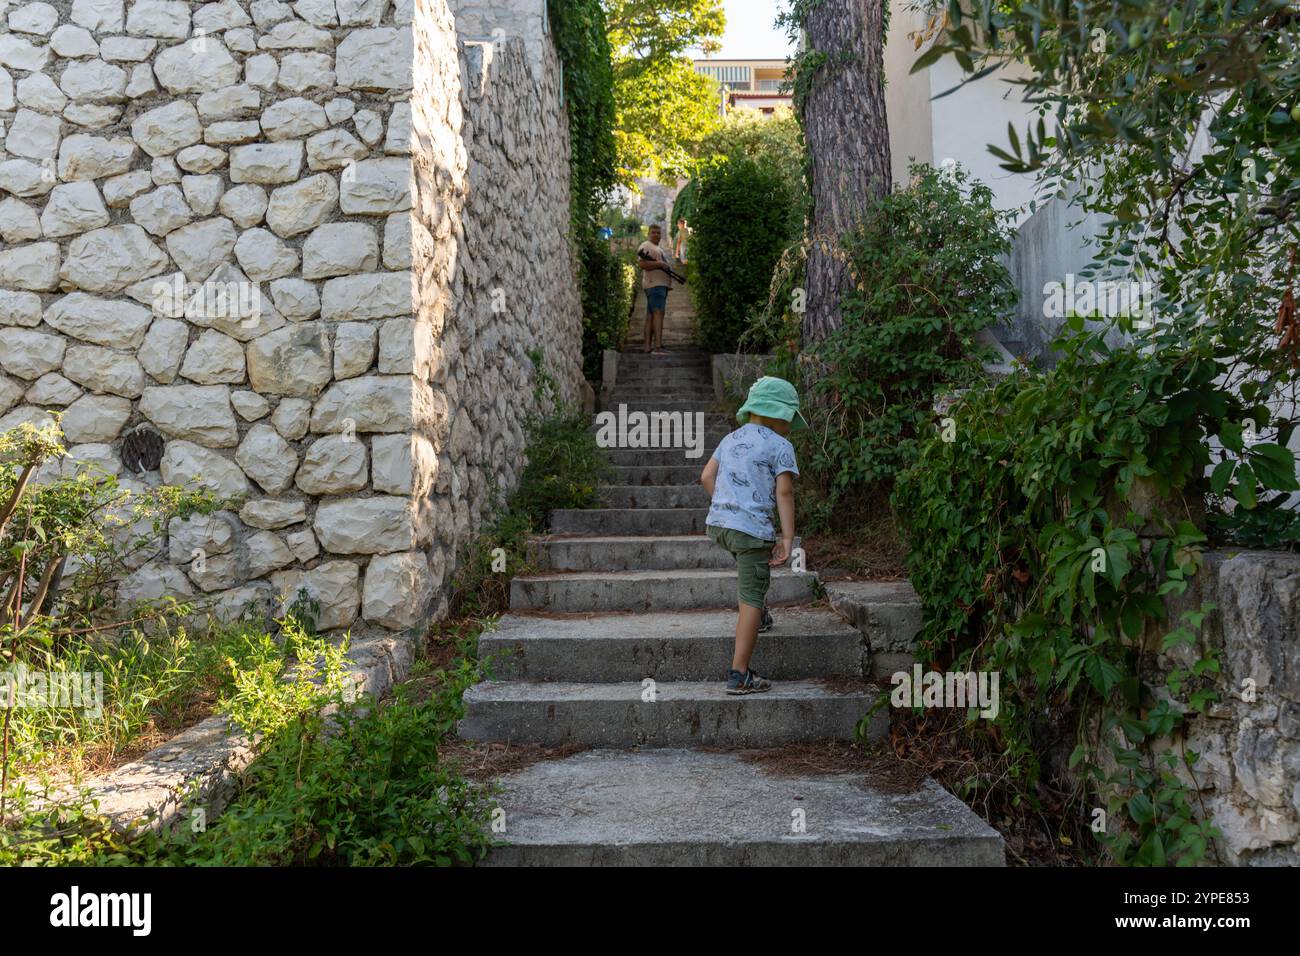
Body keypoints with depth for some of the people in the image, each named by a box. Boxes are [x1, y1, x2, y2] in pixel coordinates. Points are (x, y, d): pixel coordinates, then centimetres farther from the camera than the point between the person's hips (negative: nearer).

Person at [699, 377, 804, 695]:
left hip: (717, 523, 7)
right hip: (751, 528, -7)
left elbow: (707, 477, 14)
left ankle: (758, 616, 46)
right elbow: (784, 493, -12)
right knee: (752, 599, -1)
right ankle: (739, 675, -2)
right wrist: (788, 538, -11)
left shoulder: (731, 439, 14)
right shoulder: (780, 446, -5)